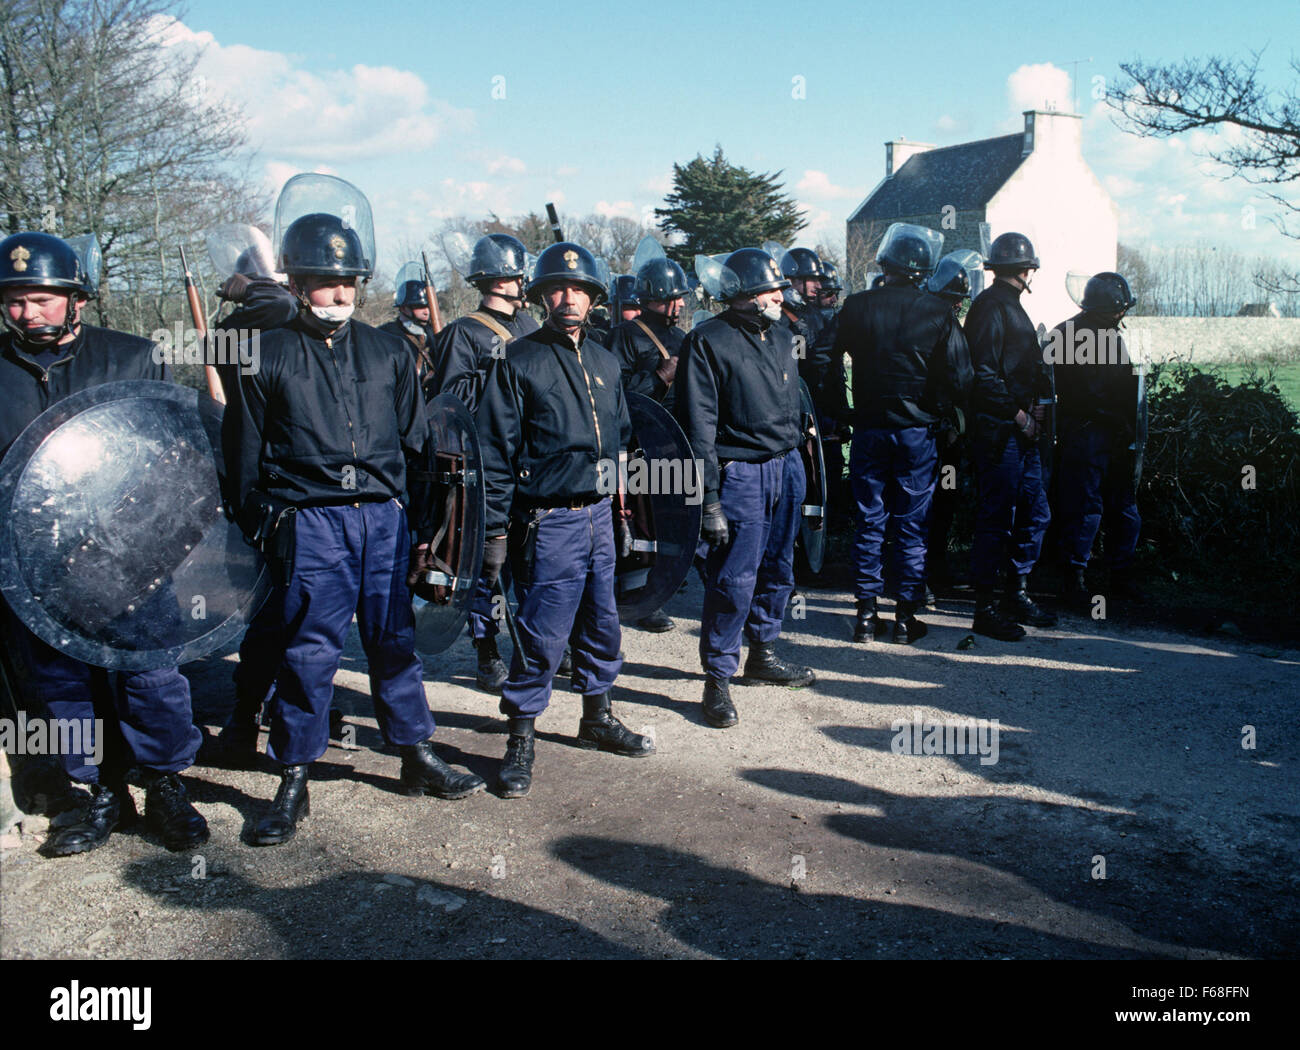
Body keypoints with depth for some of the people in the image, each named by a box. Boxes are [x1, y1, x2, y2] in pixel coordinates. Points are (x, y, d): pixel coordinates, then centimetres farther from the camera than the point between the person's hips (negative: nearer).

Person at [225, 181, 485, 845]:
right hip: (310, 523, -3)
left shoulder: (387, 352, 11)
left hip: (385, 517, 3)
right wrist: (254, 540, 1)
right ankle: (293, 784, 13)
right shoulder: (269, 357, 2)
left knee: (396, 641, 10)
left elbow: (416, 443, 14)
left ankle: (418, 759, 24)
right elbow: (247, 459, 5)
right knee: (309, 650, 0)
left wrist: (425, 528, 10)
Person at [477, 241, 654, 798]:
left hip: (599, 514, 6)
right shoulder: (519, 360, -5)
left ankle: (598, 717, 34)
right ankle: (520, 741, 9)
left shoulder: (604, 362, 14)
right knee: (543, 633, -5)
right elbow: (496, 450, -7)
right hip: (548, 521, -6)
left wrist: (621, 511, 19)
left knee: (601, 623, 16)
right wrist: (495, 530, -11)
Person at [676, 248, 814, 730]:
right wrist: (709, 498, -18)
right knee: (734, 578, -6)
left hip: (786, 467, 7)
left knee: (778, 569, 16)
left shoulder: (782, 336, 13)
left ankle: (762, 653, 33)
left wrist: (796, 464, 18)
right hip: (740, 472, -7)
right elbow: (698, 425, -14)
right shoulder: (708, 341, -10)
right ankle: (717, 679, 5)